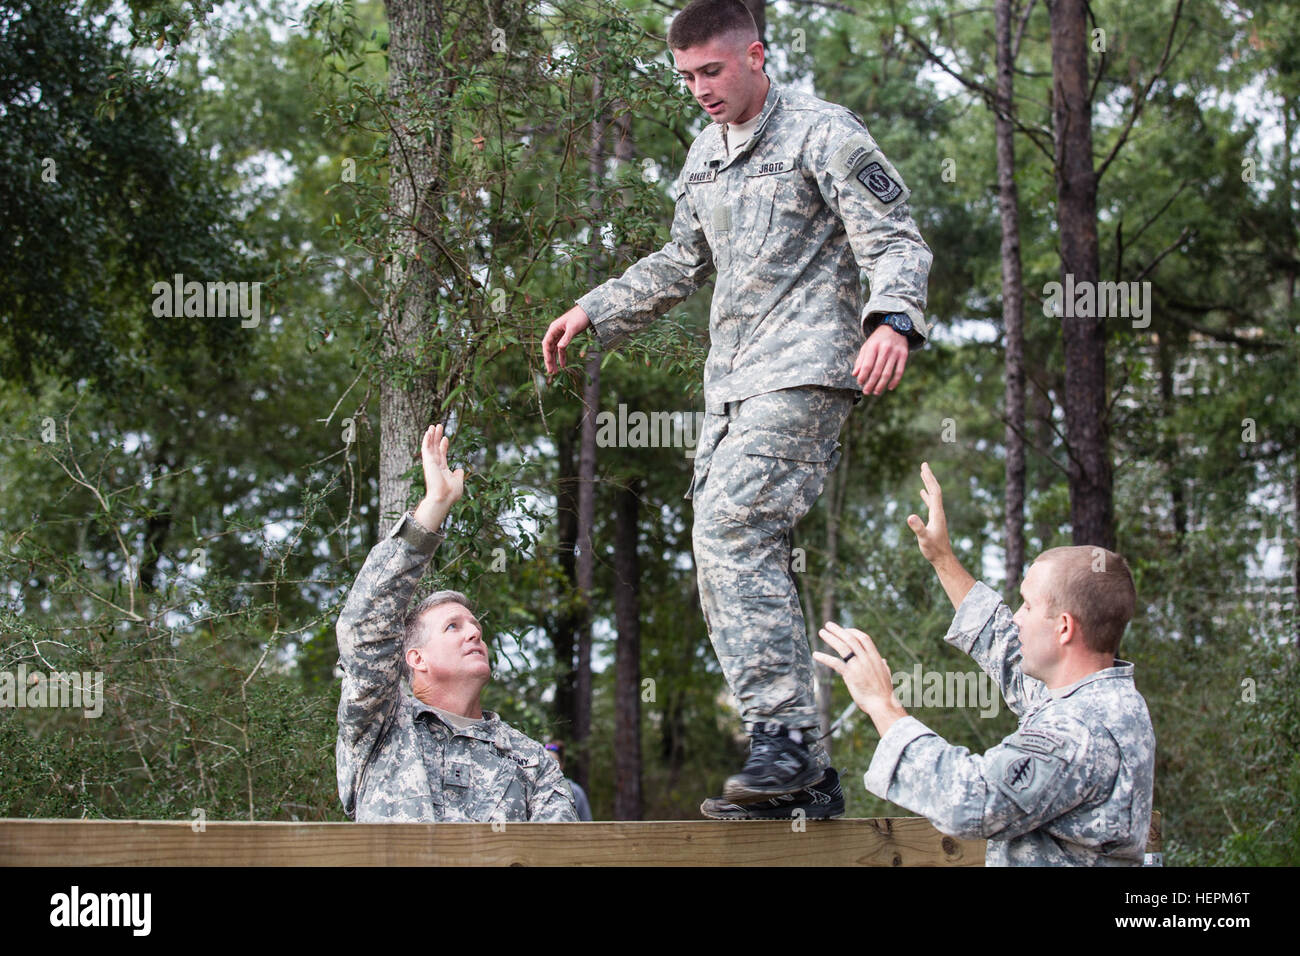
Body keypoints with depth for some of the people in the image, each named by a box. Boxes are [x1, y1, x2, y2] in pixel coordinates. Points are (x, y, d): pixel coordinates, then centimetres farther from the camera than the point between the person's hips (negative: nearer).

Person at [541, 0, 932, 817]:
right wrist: (594, 313, 29)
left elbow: (899, 243, -10)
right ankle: (805, 780, 4)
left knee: (734, 531, -24)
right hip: (732, 382, 9)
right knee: (732, 563, 2)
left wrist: (893, 321, -29)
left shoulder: (823, 135, -5)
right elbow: (684, 262, 34)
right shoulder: (707, 152, 20)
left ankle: (788, 740, -25)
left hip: (803, 372, -8)